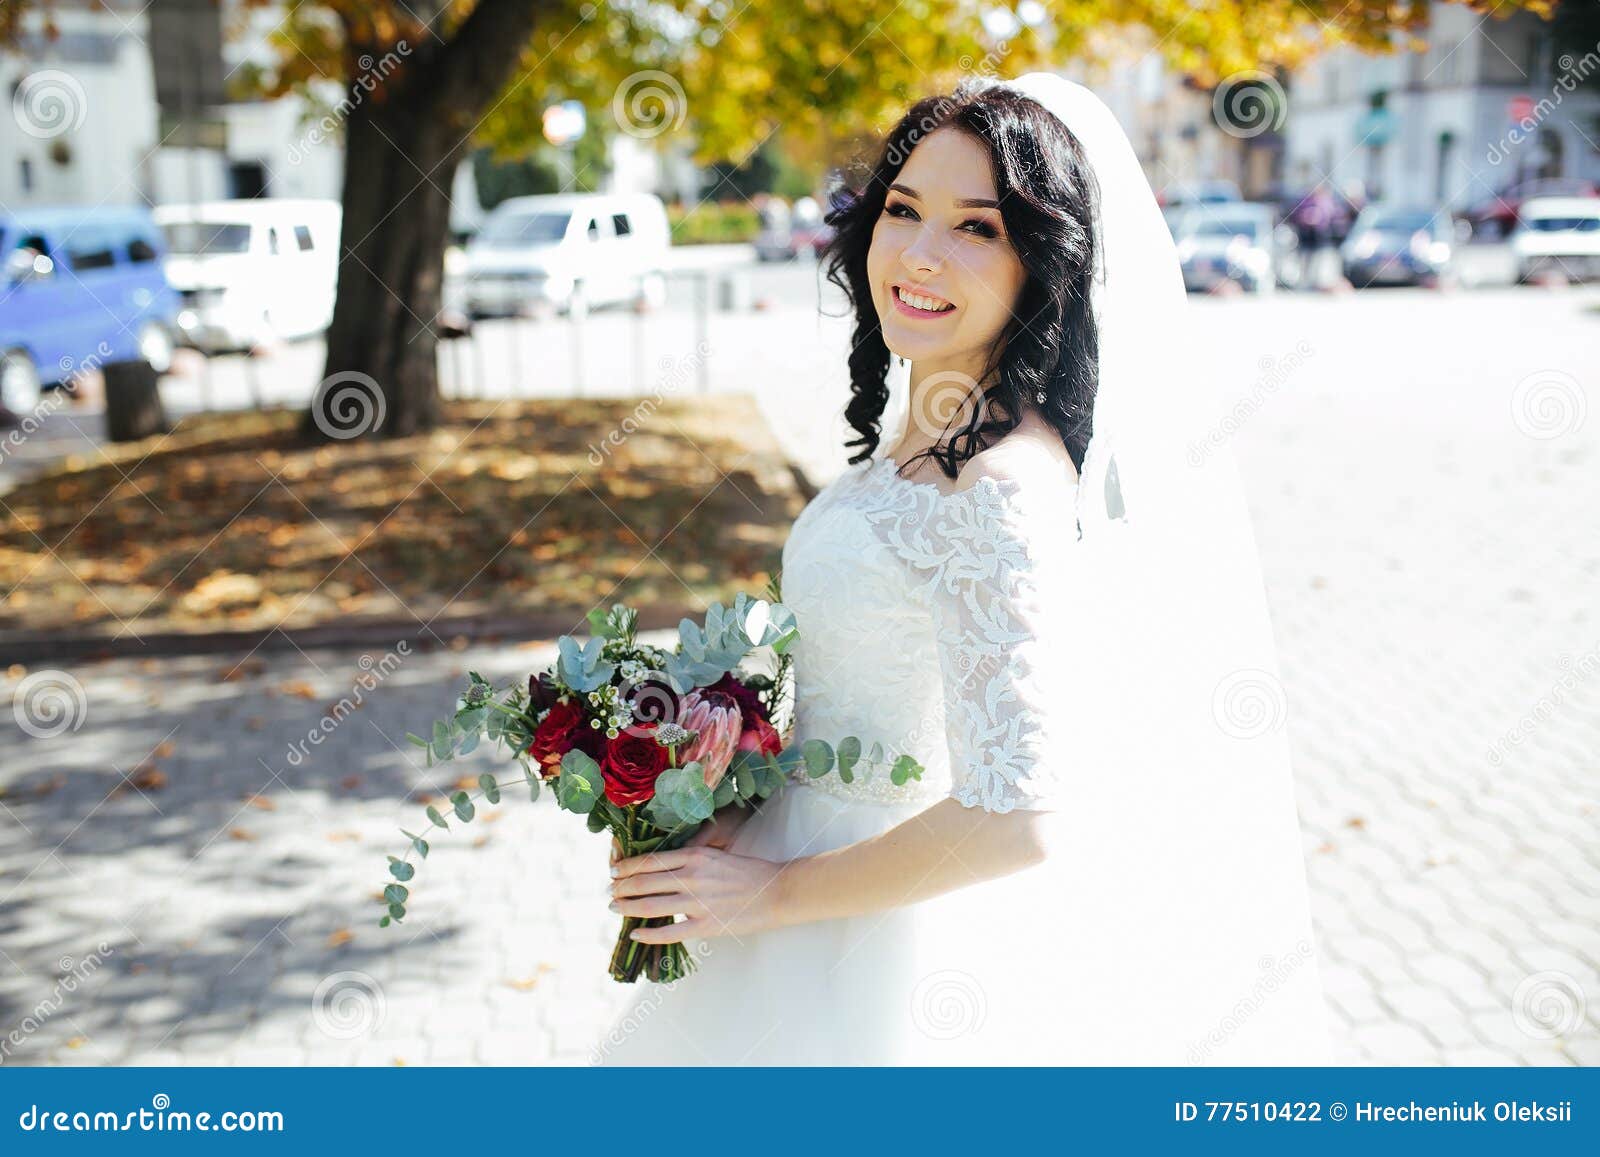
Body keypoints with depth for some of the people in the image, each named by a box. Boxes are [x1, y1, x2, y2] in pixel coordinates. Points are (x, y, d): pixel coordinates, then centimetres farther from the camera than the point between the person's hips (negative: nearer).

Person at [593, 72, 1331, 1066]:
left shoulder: (1003, 482, -26)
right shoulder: (918, 427, 1)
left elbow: (1017, 817, -29)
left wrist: (772, 891, -18)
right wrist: (750, 809, 3)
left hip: (887, 941, -8)